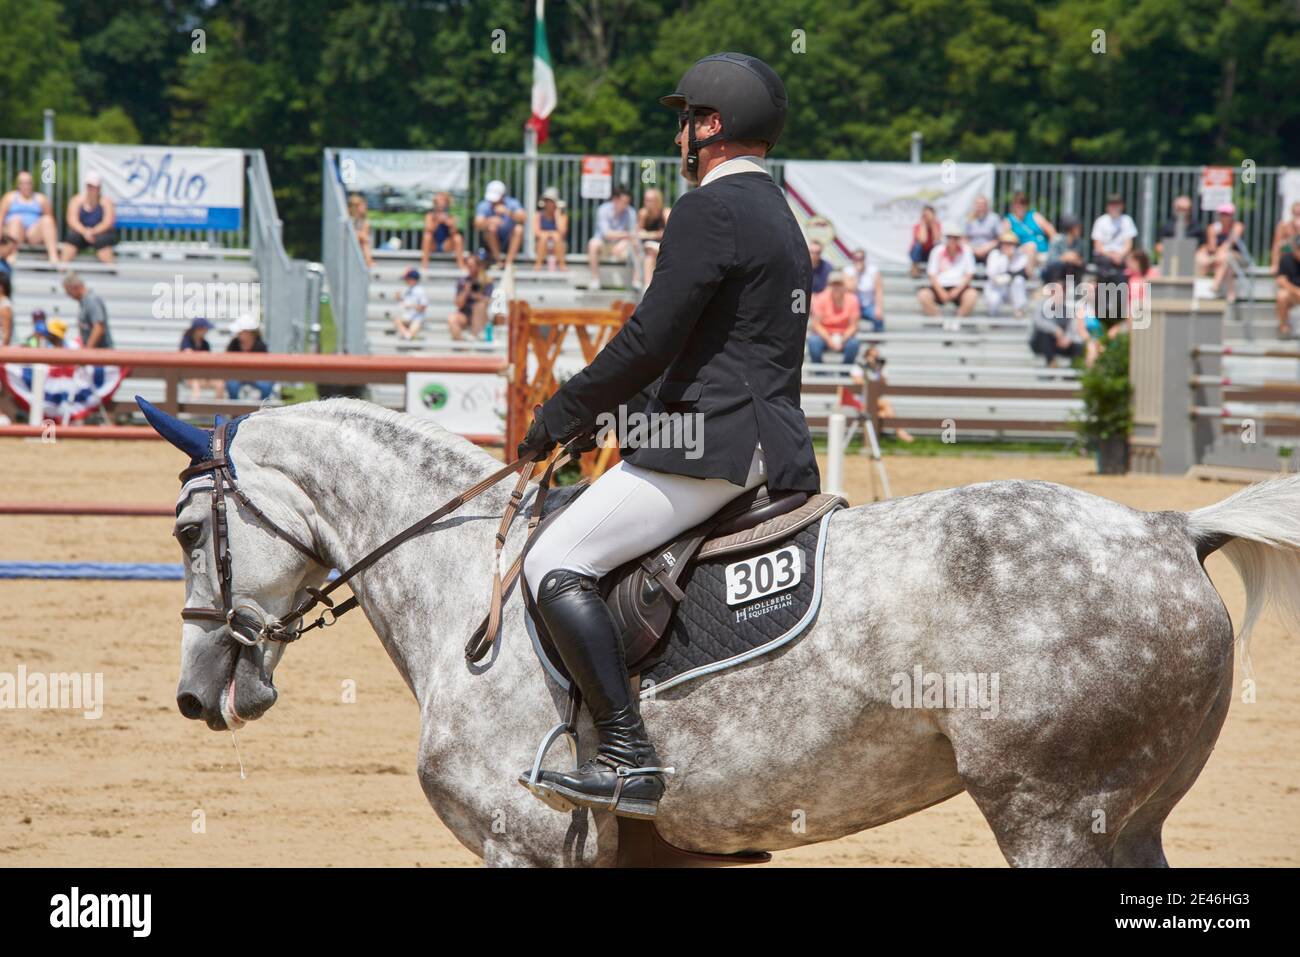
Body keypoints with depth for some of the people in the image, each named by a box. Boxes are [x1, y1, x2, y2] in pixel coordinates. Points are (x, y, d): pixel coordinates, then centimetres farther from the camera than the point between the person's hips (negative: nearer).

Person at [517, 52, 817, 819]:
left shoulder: (712, 210, -10)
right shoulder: (777, 217, 22)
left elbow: (649, 343, -17)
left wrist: (563, 415, -6)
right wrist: (600, 413, 22)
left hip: (714, 448, -11)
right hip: (777, 454, 11)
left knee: (557, 562, -15)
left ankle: (629, 757, -27)